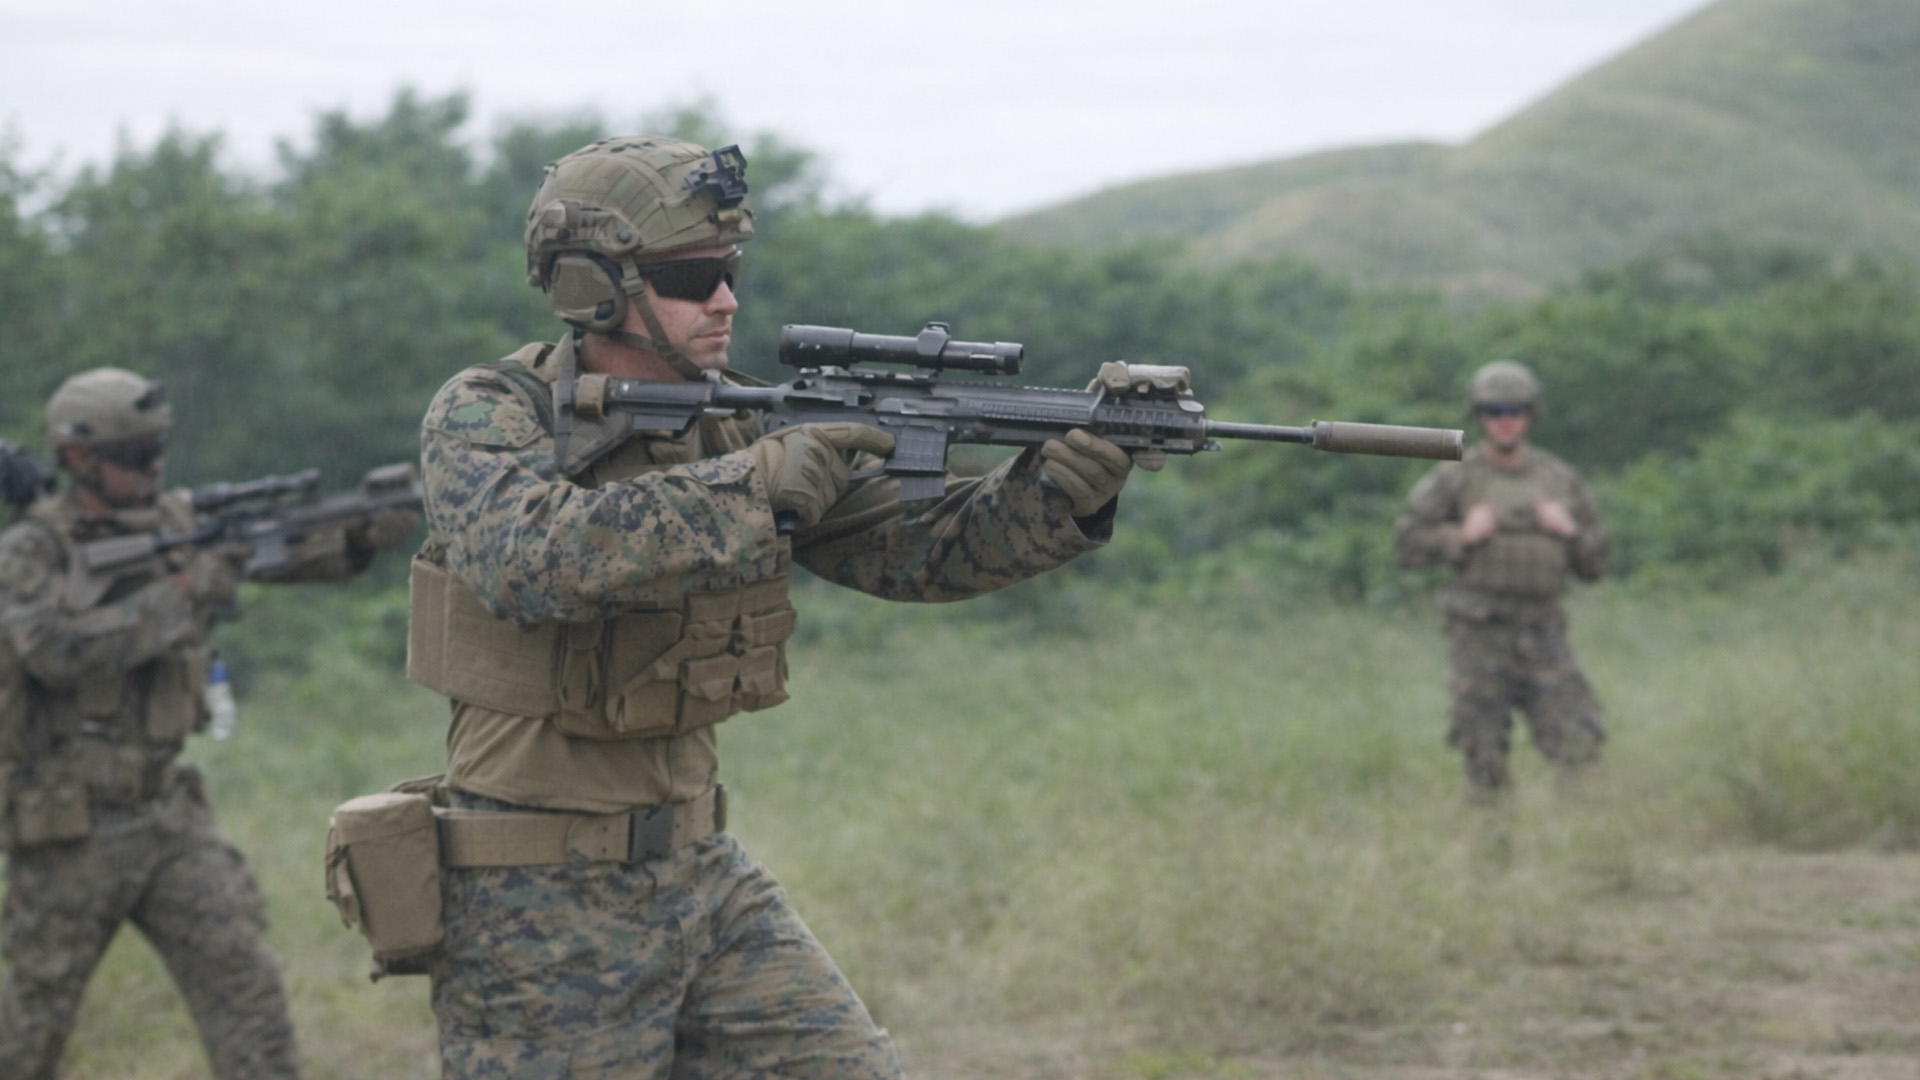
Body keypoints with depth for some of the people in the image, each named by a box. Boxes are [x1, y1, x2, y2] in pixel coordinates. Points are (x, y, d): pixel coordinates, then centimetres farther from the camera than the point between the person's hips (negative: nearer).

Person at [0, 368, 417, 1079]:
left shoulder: (179, 523, 4)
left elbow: (293, 549, -6)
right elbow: (58, 650, -27)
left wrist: (369, 532, -27)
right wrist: (187, 590, -29)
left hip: (168, 812, 4)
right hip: (69, 828, -4)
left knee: (242, 976, -5)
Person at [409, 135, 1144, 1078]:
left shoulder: (737, 425, 4)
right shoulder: (483, 416, -12)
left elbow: (914, 548, 1)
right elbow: (529, 557, -33)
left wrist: (1062, 492, -17)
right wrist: (756, 484, -32)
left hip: (699, 868, 6)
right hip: (540, 903, -6)